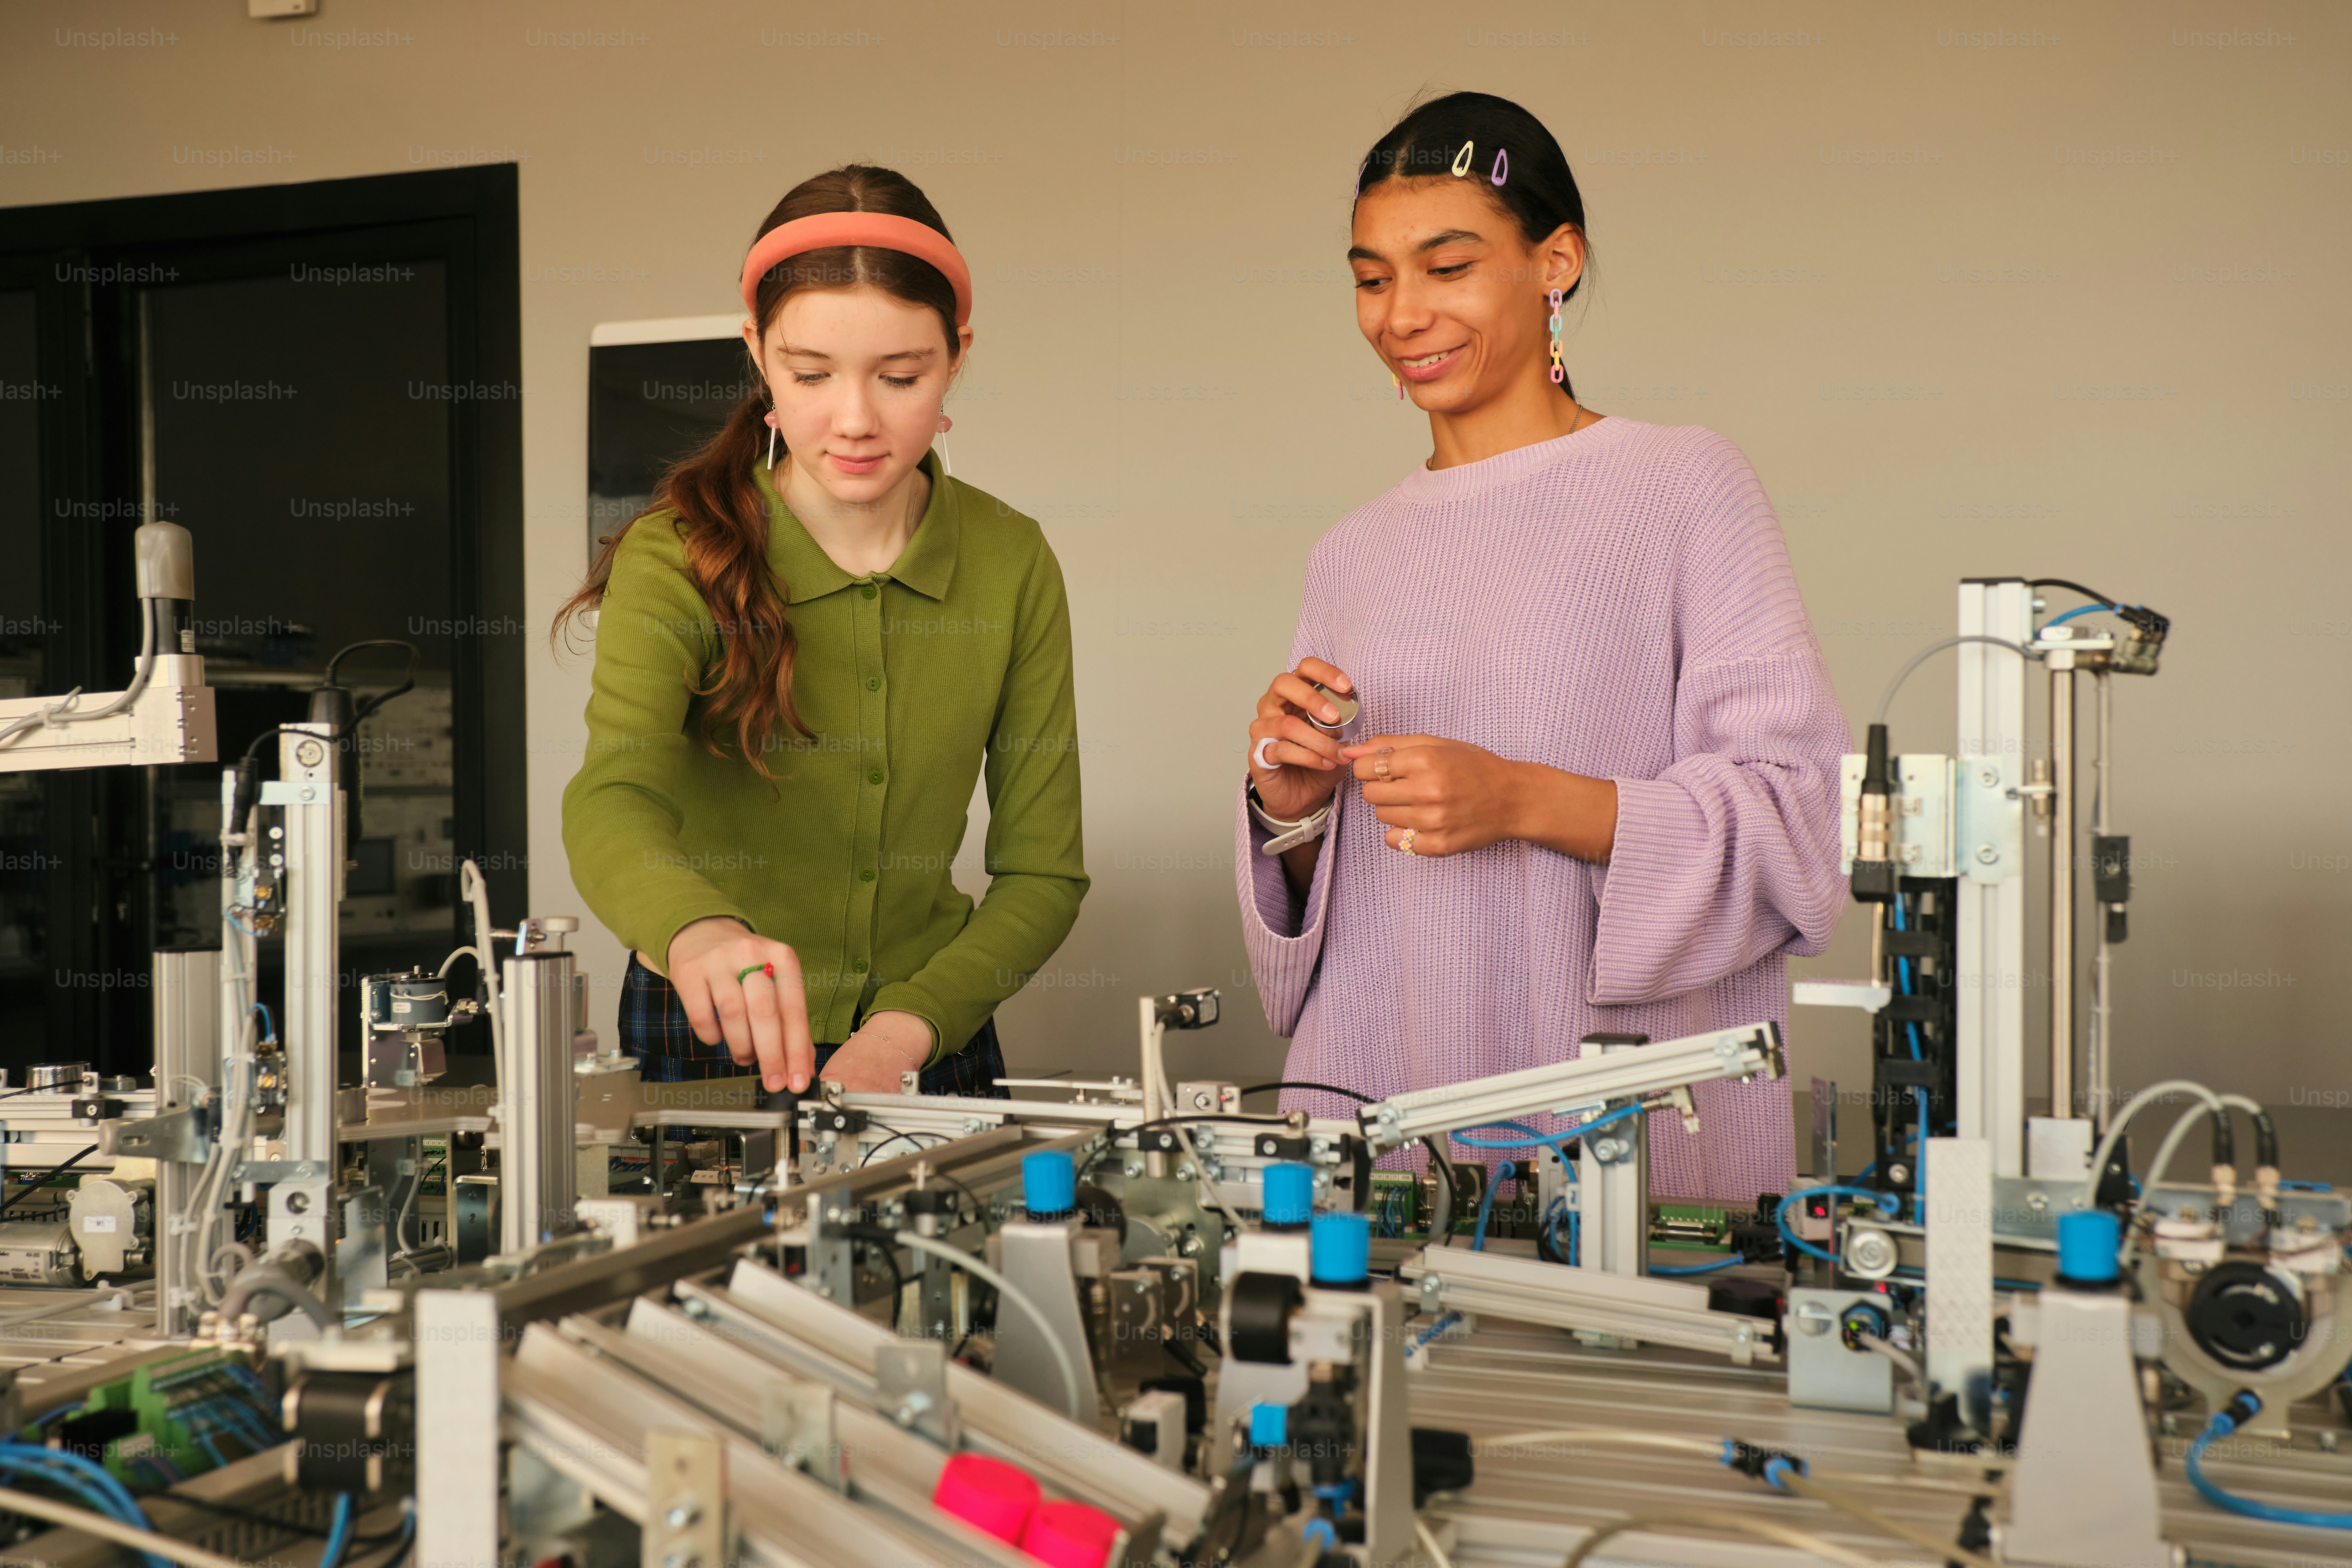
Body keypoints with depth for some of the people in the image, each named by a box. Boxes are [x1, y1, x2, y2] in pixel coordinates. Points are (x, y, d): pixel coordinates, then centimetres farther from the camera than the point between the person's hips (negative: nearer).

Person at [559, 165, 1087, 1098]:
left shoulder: (1011, 566, -3)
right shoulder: (678, 558, -12)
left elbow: (1042, 871, 0)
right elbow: (612, 802, -29)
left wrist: (903, 1031, -15)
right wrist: (701, 933, -50)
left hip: (932, 1045, 2)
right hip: (707, 1049, -1)